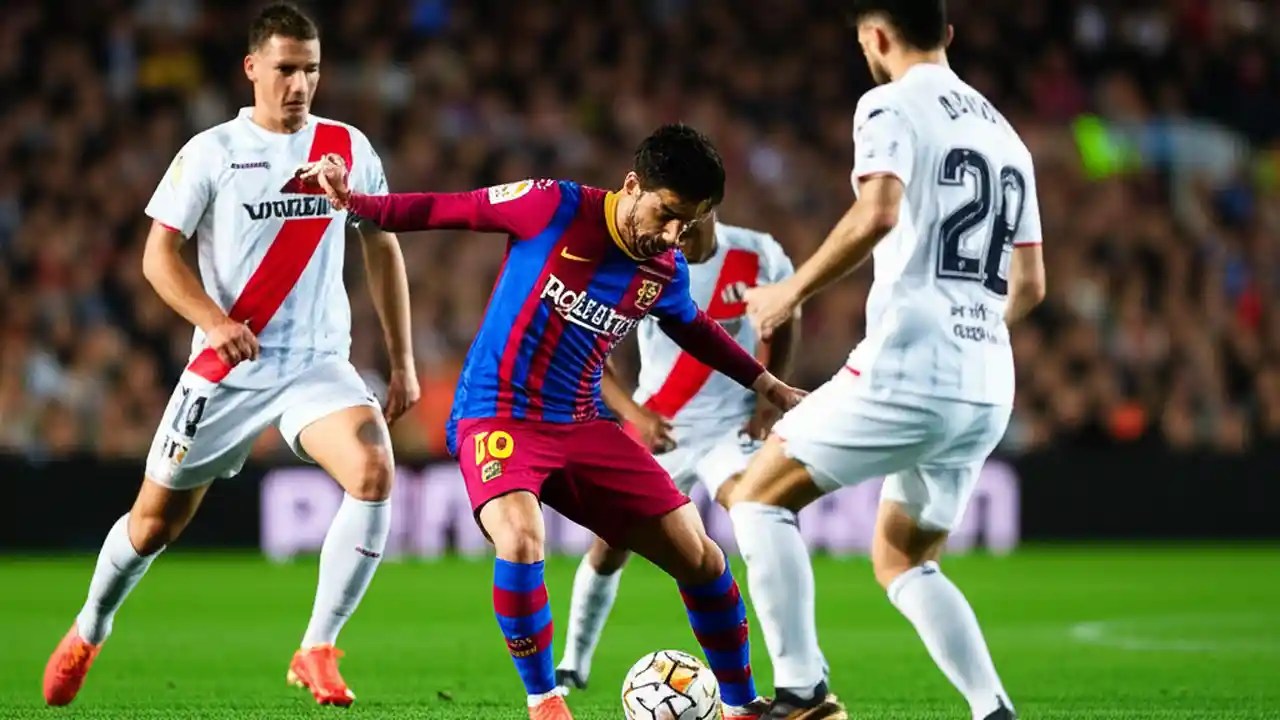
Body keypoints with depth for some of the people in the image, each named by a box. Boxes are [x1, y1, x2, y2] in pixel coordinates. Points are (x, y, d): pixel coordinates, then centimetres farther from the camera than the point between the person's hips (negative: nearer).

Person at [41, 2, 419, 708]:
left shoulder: (349, 148, 5)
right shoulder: (211, 152, -4)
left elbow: (382, 249, 15)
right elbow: (159, 254, -5)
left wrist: (401, 360, 11)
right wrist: (214, 322, -21)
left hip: (318, 365, 2)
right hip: (227, 369, -2)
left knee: (373, 471, -26)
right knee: (157, 517, 7)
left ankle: (317, 652, -16)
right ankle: (87, 634, 36)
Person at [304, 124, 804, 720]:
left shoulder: (666, 273, 1)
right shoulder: (556, 208, -14)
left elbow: (694, 328, 24)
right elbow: (448, 209, -5)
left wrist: (768, 386, 30)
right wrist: (354, 202, -16)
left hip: (582, 425, 5)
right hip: (497, 414, -5)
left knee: (699, 557, -1)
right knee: (520, 541, -34)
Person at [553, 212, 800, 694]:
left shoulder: (759, 257, -11)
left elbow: (784, 323, 10)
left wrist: (770, 396, -3)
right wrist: (632, 413, -22)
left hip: (732, 424, -1)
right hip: (658, 427, 1)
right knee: (610, 545, 5)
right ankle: (573, 664, 28)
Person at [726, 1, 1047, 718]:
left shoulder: (893, 107, -3)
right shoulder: (1003, 132, 20)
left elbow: (877, 215, -22)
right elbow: (1030, 285, 21)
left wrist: (792, 291, -11)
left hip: (906, 375, -7)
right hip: (988, 393, 8)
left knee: (759, 497, 7)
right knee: (902, 558, 21)